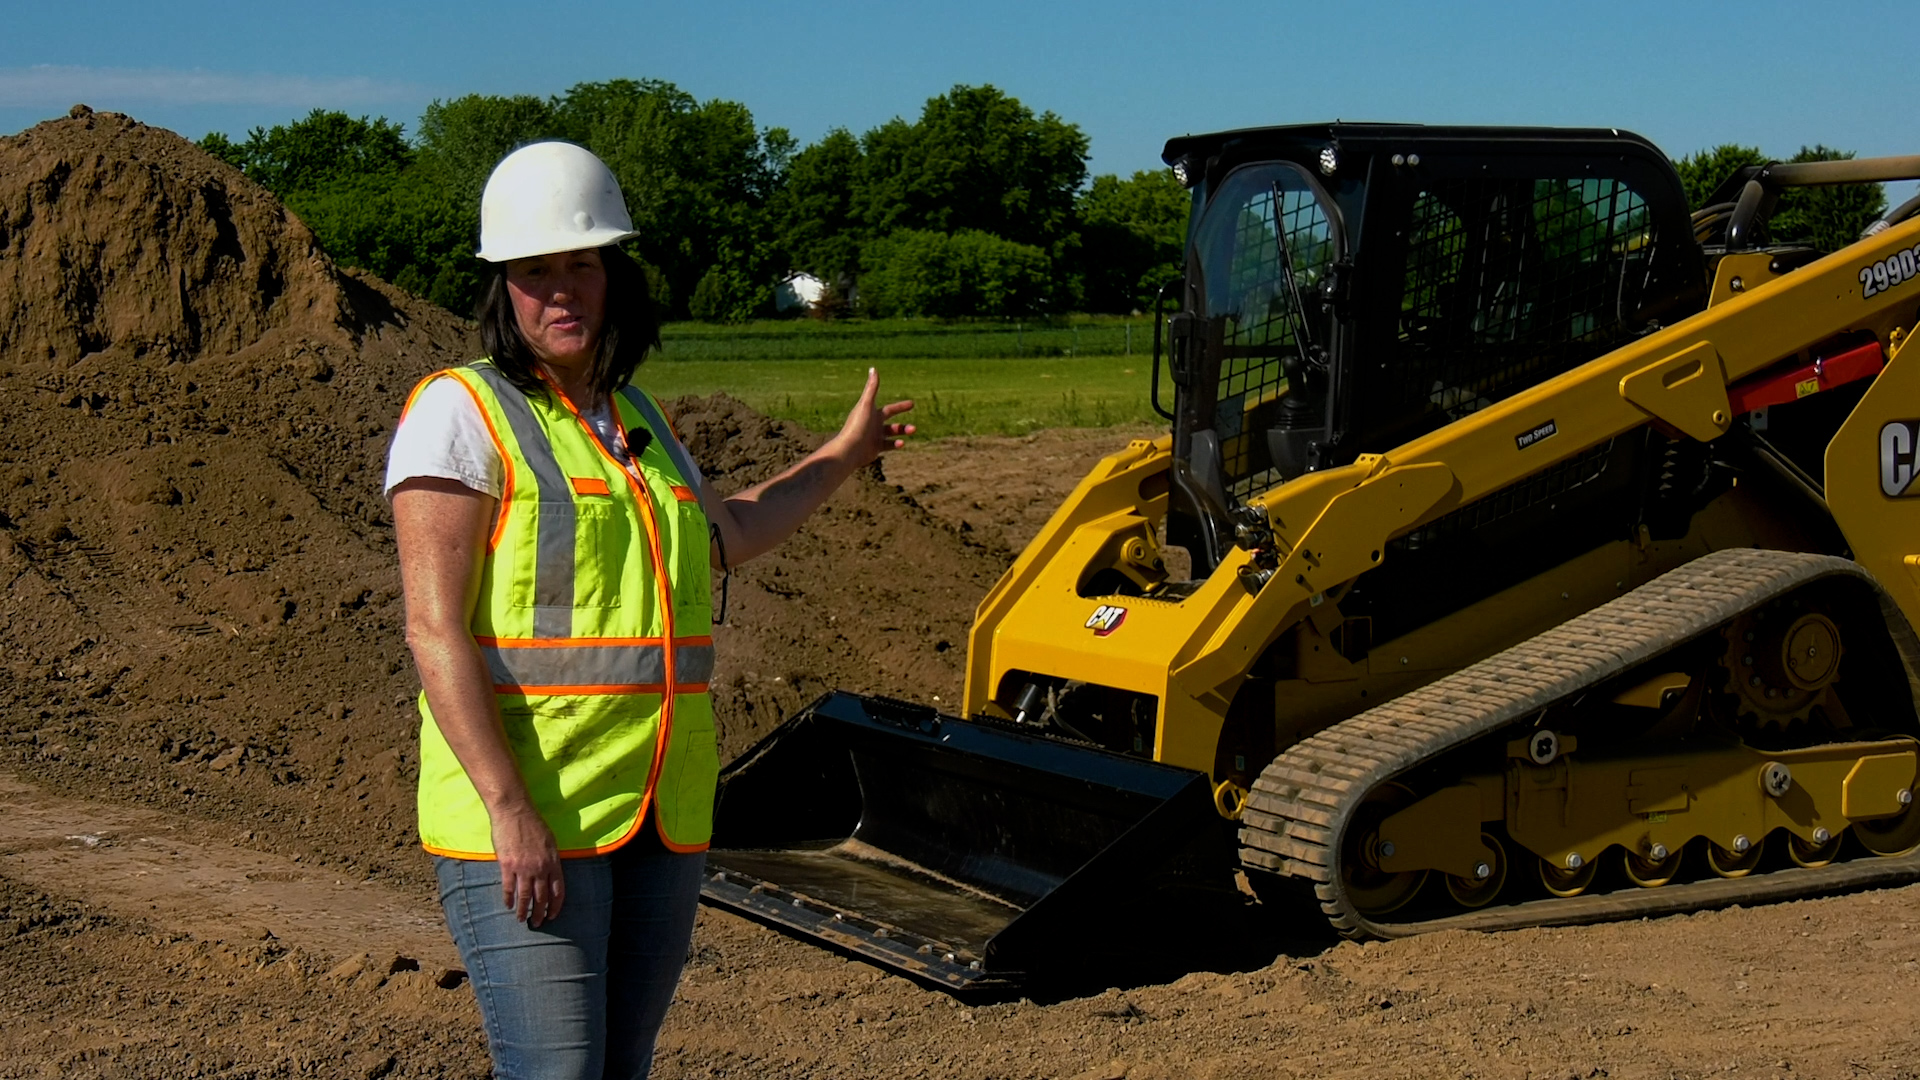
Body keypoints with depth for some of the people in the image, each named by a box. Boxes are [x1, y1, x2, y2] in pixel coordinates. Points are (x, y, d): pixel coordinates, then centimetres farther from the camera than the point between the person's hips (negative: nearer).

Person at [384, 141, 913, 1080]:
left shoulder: (634, 420, 15)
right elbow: (435, 631, -15)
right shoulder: (462, 412, -8)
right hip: (522, 818, -7)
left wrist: (842, 456, 46)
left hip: (658, 817, 7)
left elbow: (724, 534, 35)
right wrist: (510, 813, -22)